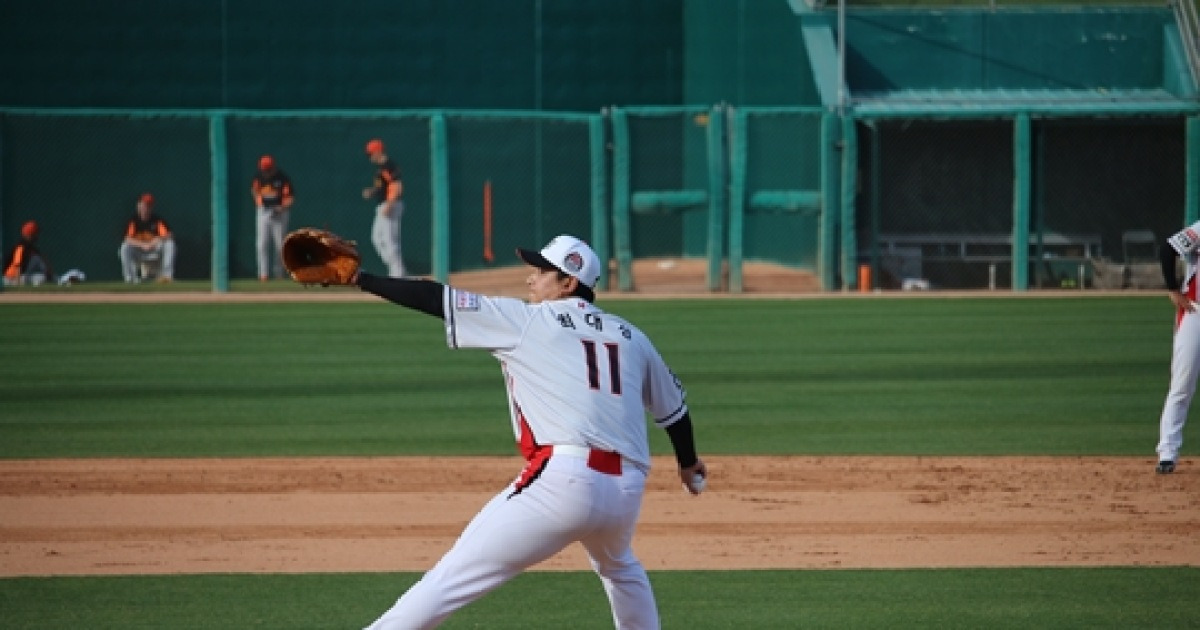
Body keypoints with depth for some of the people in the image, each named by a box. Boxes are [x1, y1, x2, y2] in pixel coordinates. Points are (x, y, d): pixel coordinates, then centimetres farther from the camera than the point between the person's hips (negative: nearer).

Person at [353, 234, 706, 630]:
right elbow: (672, 405, 34)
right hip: (627, 489, 6)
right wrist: (688, 463, 52)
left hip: (563, 479, -6)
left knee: (453, 578, -8)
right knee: (619, 568, 39)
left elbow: (437, 300, 5)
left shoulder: (525, 320, 8)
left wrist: (361, 279, 11)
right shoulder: (631, 337, 22)